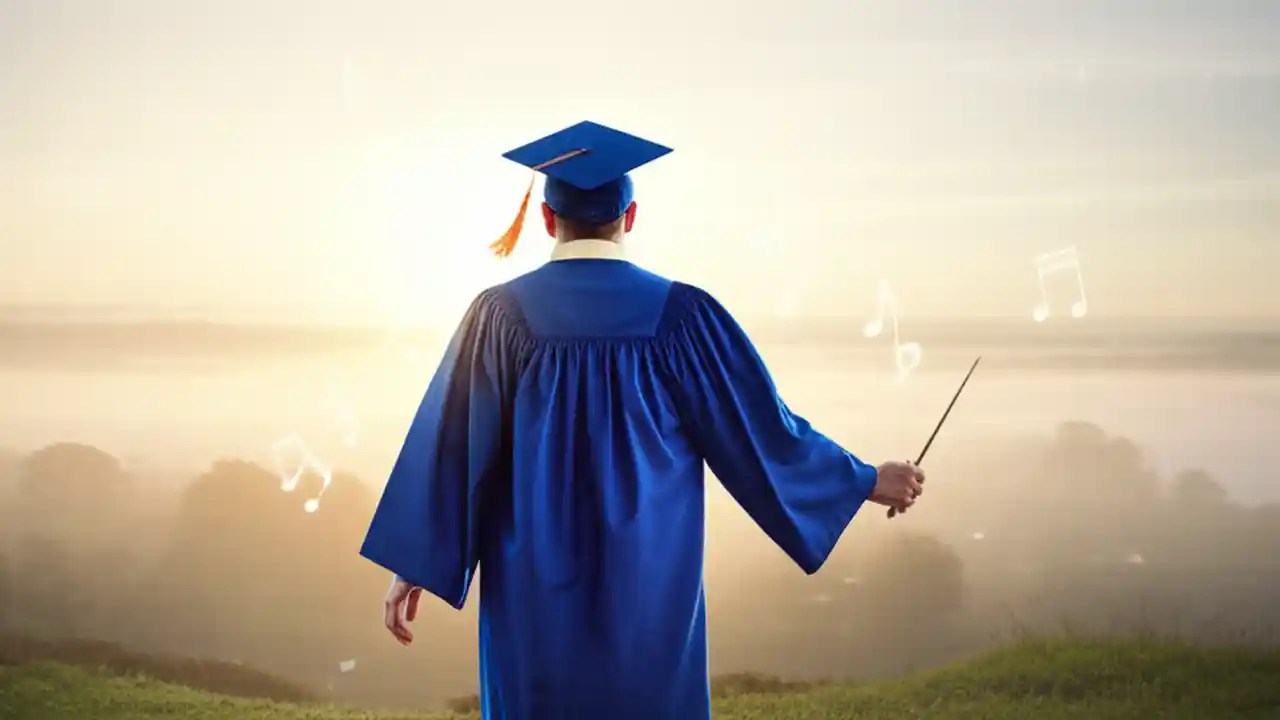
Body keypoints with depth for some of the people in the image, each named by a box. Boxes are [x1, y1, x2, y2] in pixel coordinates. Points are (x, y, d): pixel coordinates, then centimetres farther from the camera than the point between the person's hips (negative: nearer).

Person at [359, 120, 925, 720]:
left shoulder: (500, 314, -7)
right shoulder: (682, 316, -7)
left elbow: (448, 443, -5)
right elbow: (764, 430, -2)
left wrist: (411, 565, 2)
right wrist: (866, 481, 12)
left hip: (533, 589, 1)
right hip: (648, 589, 0)